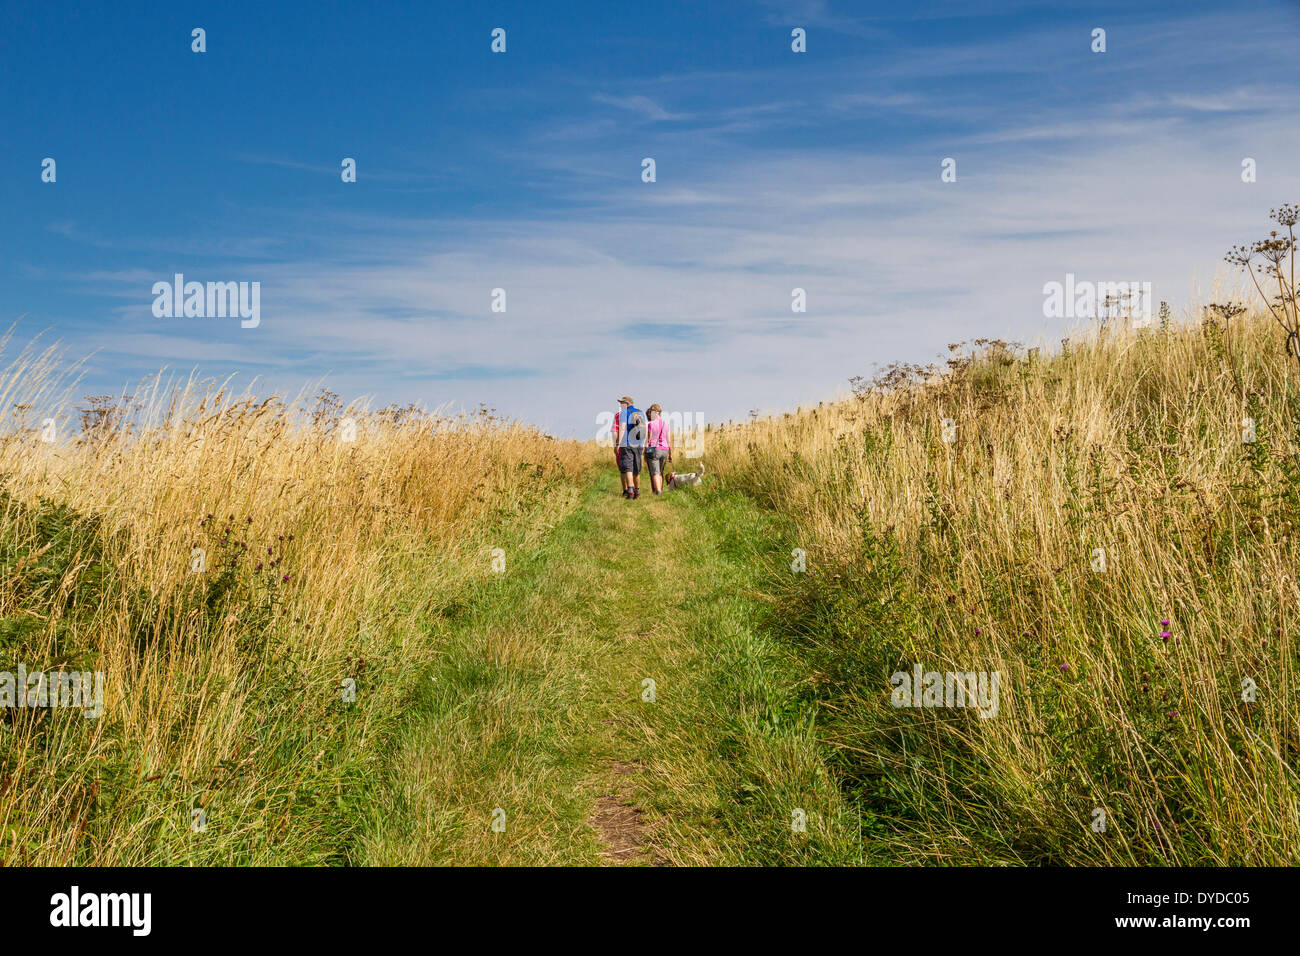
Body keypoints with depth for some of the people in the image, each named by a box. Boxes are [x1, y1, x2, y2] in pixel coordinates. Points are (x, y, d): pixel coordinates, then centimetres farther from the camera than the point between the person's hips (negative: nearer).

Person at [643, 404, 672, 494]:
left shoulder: (650, 424, -10)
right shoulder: (666, 424, 4)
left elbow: (648, 440, -9)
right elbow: (669, 441, 4)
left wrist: (645, 454, -3)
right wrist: (670, 454, 10)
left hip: (653, 450, -5)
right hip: (664, 450, 5)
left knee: (655, 473, -7)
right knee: (660, 472, 19)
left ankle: (658, 491, -20)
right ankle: (660, 490, 20)